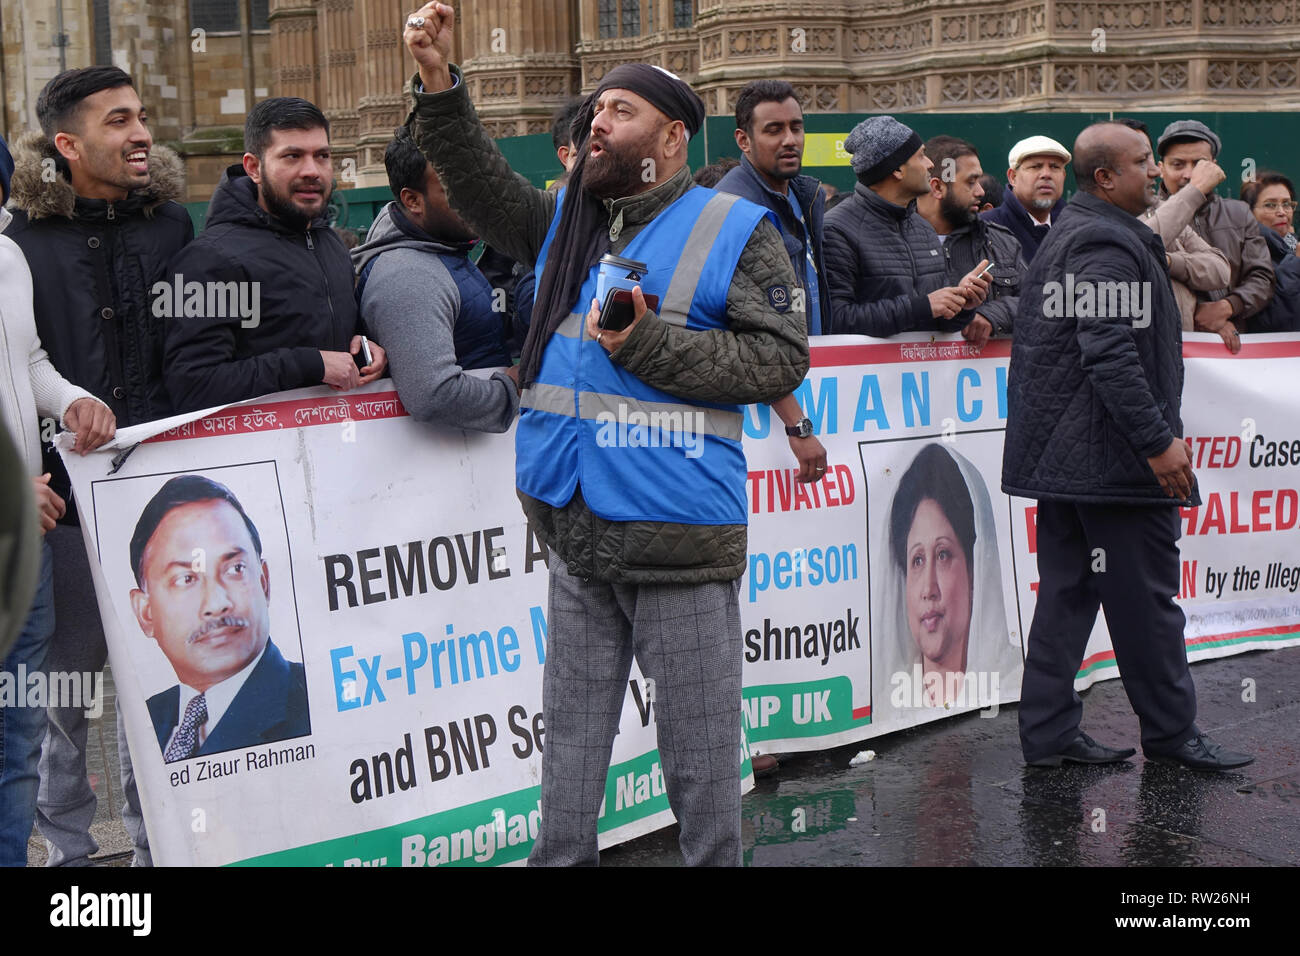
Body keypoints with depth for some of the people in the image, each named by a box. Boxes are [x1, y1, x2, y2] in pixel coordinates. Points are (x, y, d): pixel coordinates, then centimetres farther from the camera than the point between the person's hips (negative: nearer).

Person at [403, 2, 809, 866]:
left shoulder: (734, 231, -5)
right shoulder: (566, 220, 14)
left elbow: (781, 358, -11)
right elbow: (481, 187, 10)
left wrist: (650, 344, -18)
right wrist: (440, 85, -3)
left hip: (678, 535, -6)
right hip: (577, 530, 6)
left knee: (697, 742, 6)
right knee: (573, 728, 17)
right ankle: (559, 856, 29)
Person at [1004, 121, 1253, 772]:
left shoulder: (1065, 236, 18)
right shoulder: (1108, 245, -15)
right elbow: (1111, 355, -24)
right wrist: (1158, 441, -22)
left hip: (1059, 452, 10)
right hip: (1113, 460, -10)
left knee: (1066, 593, 11)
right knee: (1145, 598, 1)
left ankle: (1048, 733, 15)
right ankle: (1171, 734, 12)